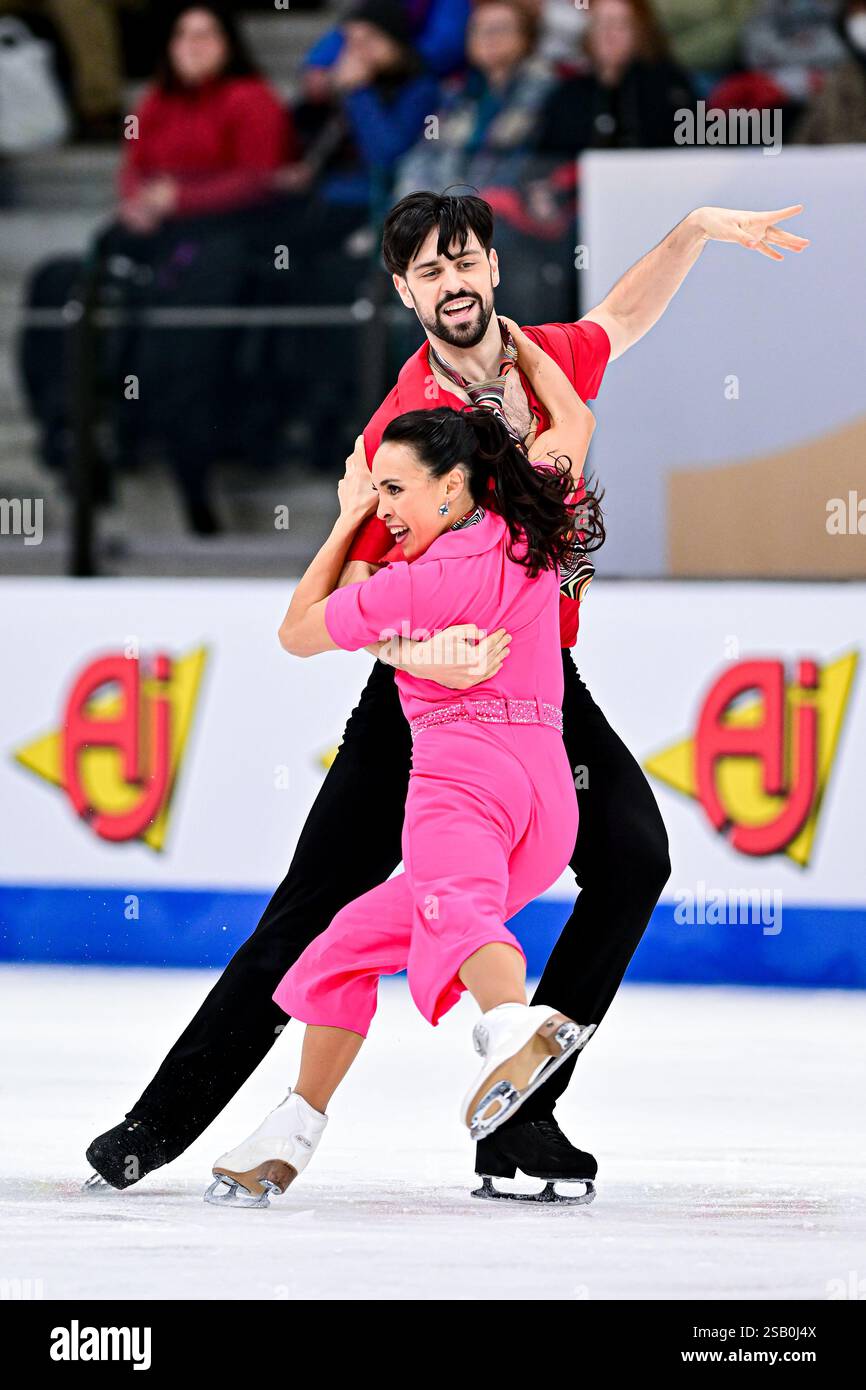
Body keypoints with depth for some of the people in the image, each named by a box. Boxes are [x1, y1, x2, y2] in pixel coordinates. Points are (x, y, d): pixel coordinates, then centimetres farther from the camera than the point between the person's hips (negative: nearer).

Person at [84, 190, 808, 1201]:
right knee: (314, 907, -5)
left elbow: (620, 318, 24)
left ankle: (520, 1117, -12)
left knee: (633, 855, -18)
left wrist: (697, 230, 14)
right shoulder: (403, 425, -18)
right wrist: (414, 649, -41)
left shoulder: (548, 360, -2)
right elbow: (353, 595, -22)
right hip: (421, 692, -4)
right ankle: (166, 1118, 5)